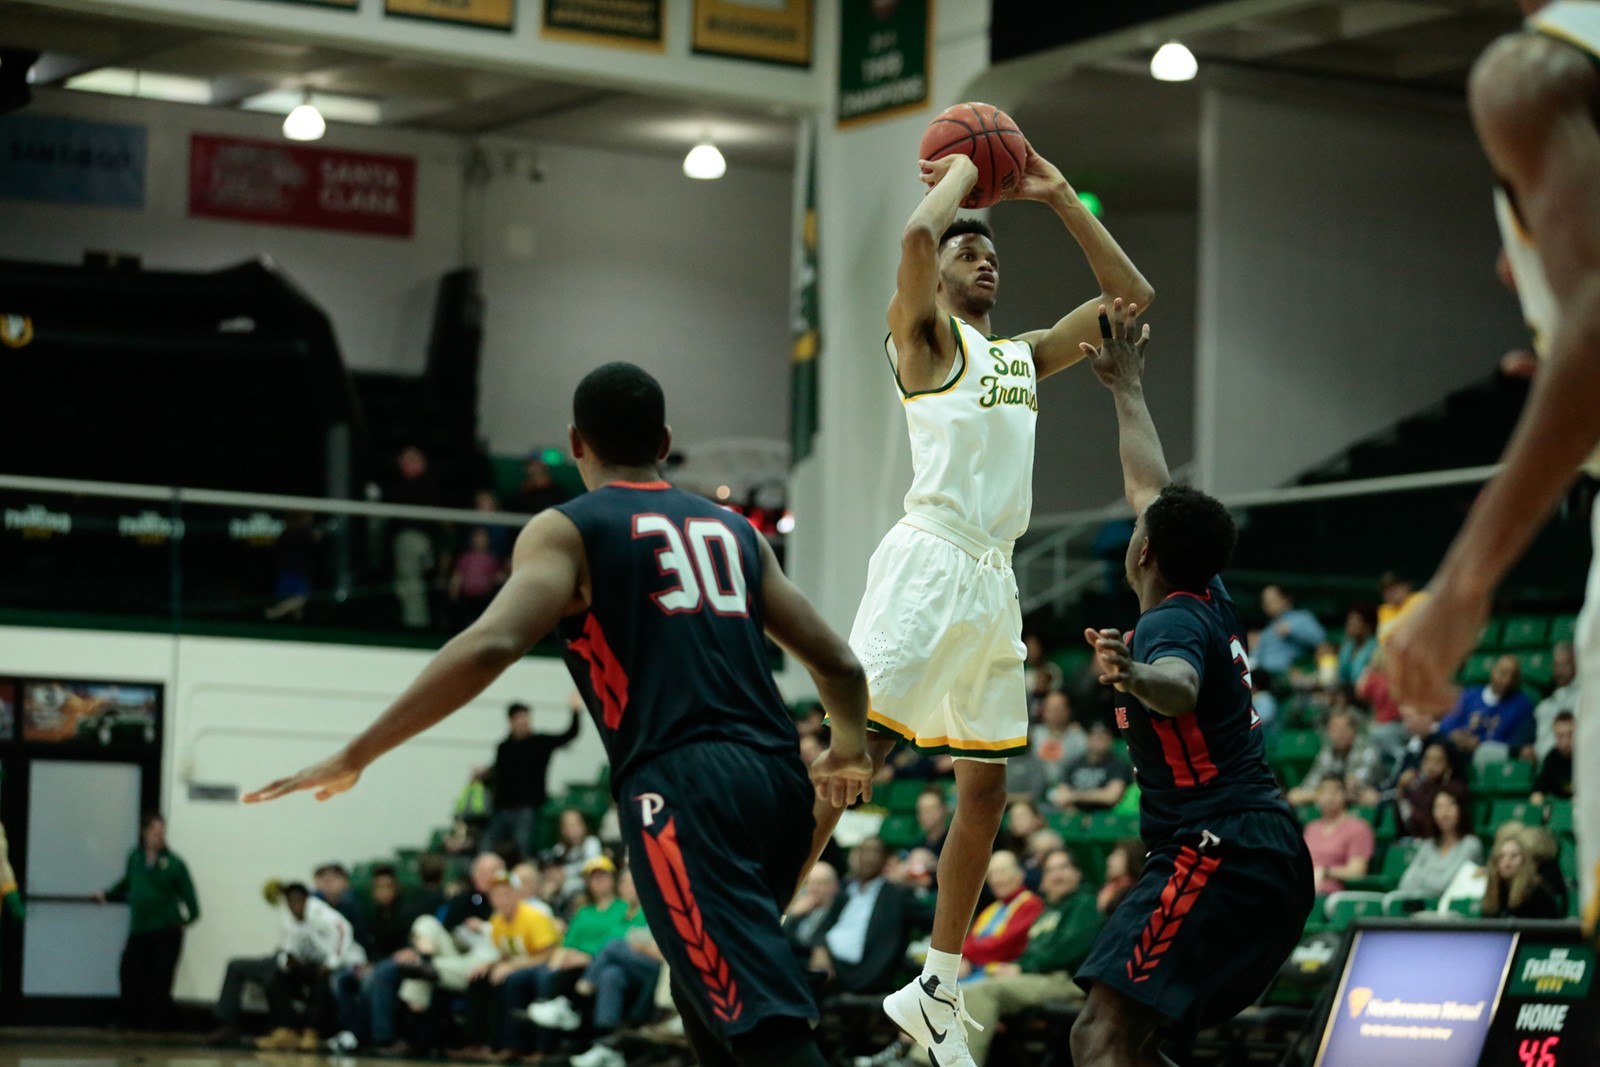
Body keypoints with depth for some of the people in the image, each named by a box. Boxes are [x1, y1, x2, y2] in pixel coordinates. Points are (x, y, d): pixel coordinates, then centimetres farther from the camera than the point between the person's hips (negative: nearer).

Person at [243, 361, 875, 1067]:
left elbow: (490, 646, -12)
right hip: (777, 781, 6)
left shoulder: (565, 531, 6)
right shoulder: (734, 531, 22)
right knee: (708, 995, 26)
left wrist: (354, 757, -9)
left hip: (680, 788, -6)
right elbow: (839, 665, 21)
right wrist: (849, 754, 43)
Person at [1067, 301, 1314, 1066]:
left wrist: (1135, 678, -56)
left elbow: (1181, 688, -35)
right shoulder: (1209, 600, 16)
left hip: (1217, 853, -10)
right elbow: (1152, 489, 31)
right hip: (1268, 853, 10)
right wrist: (1126, 388, 41)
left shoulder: (1172, 622, -10)